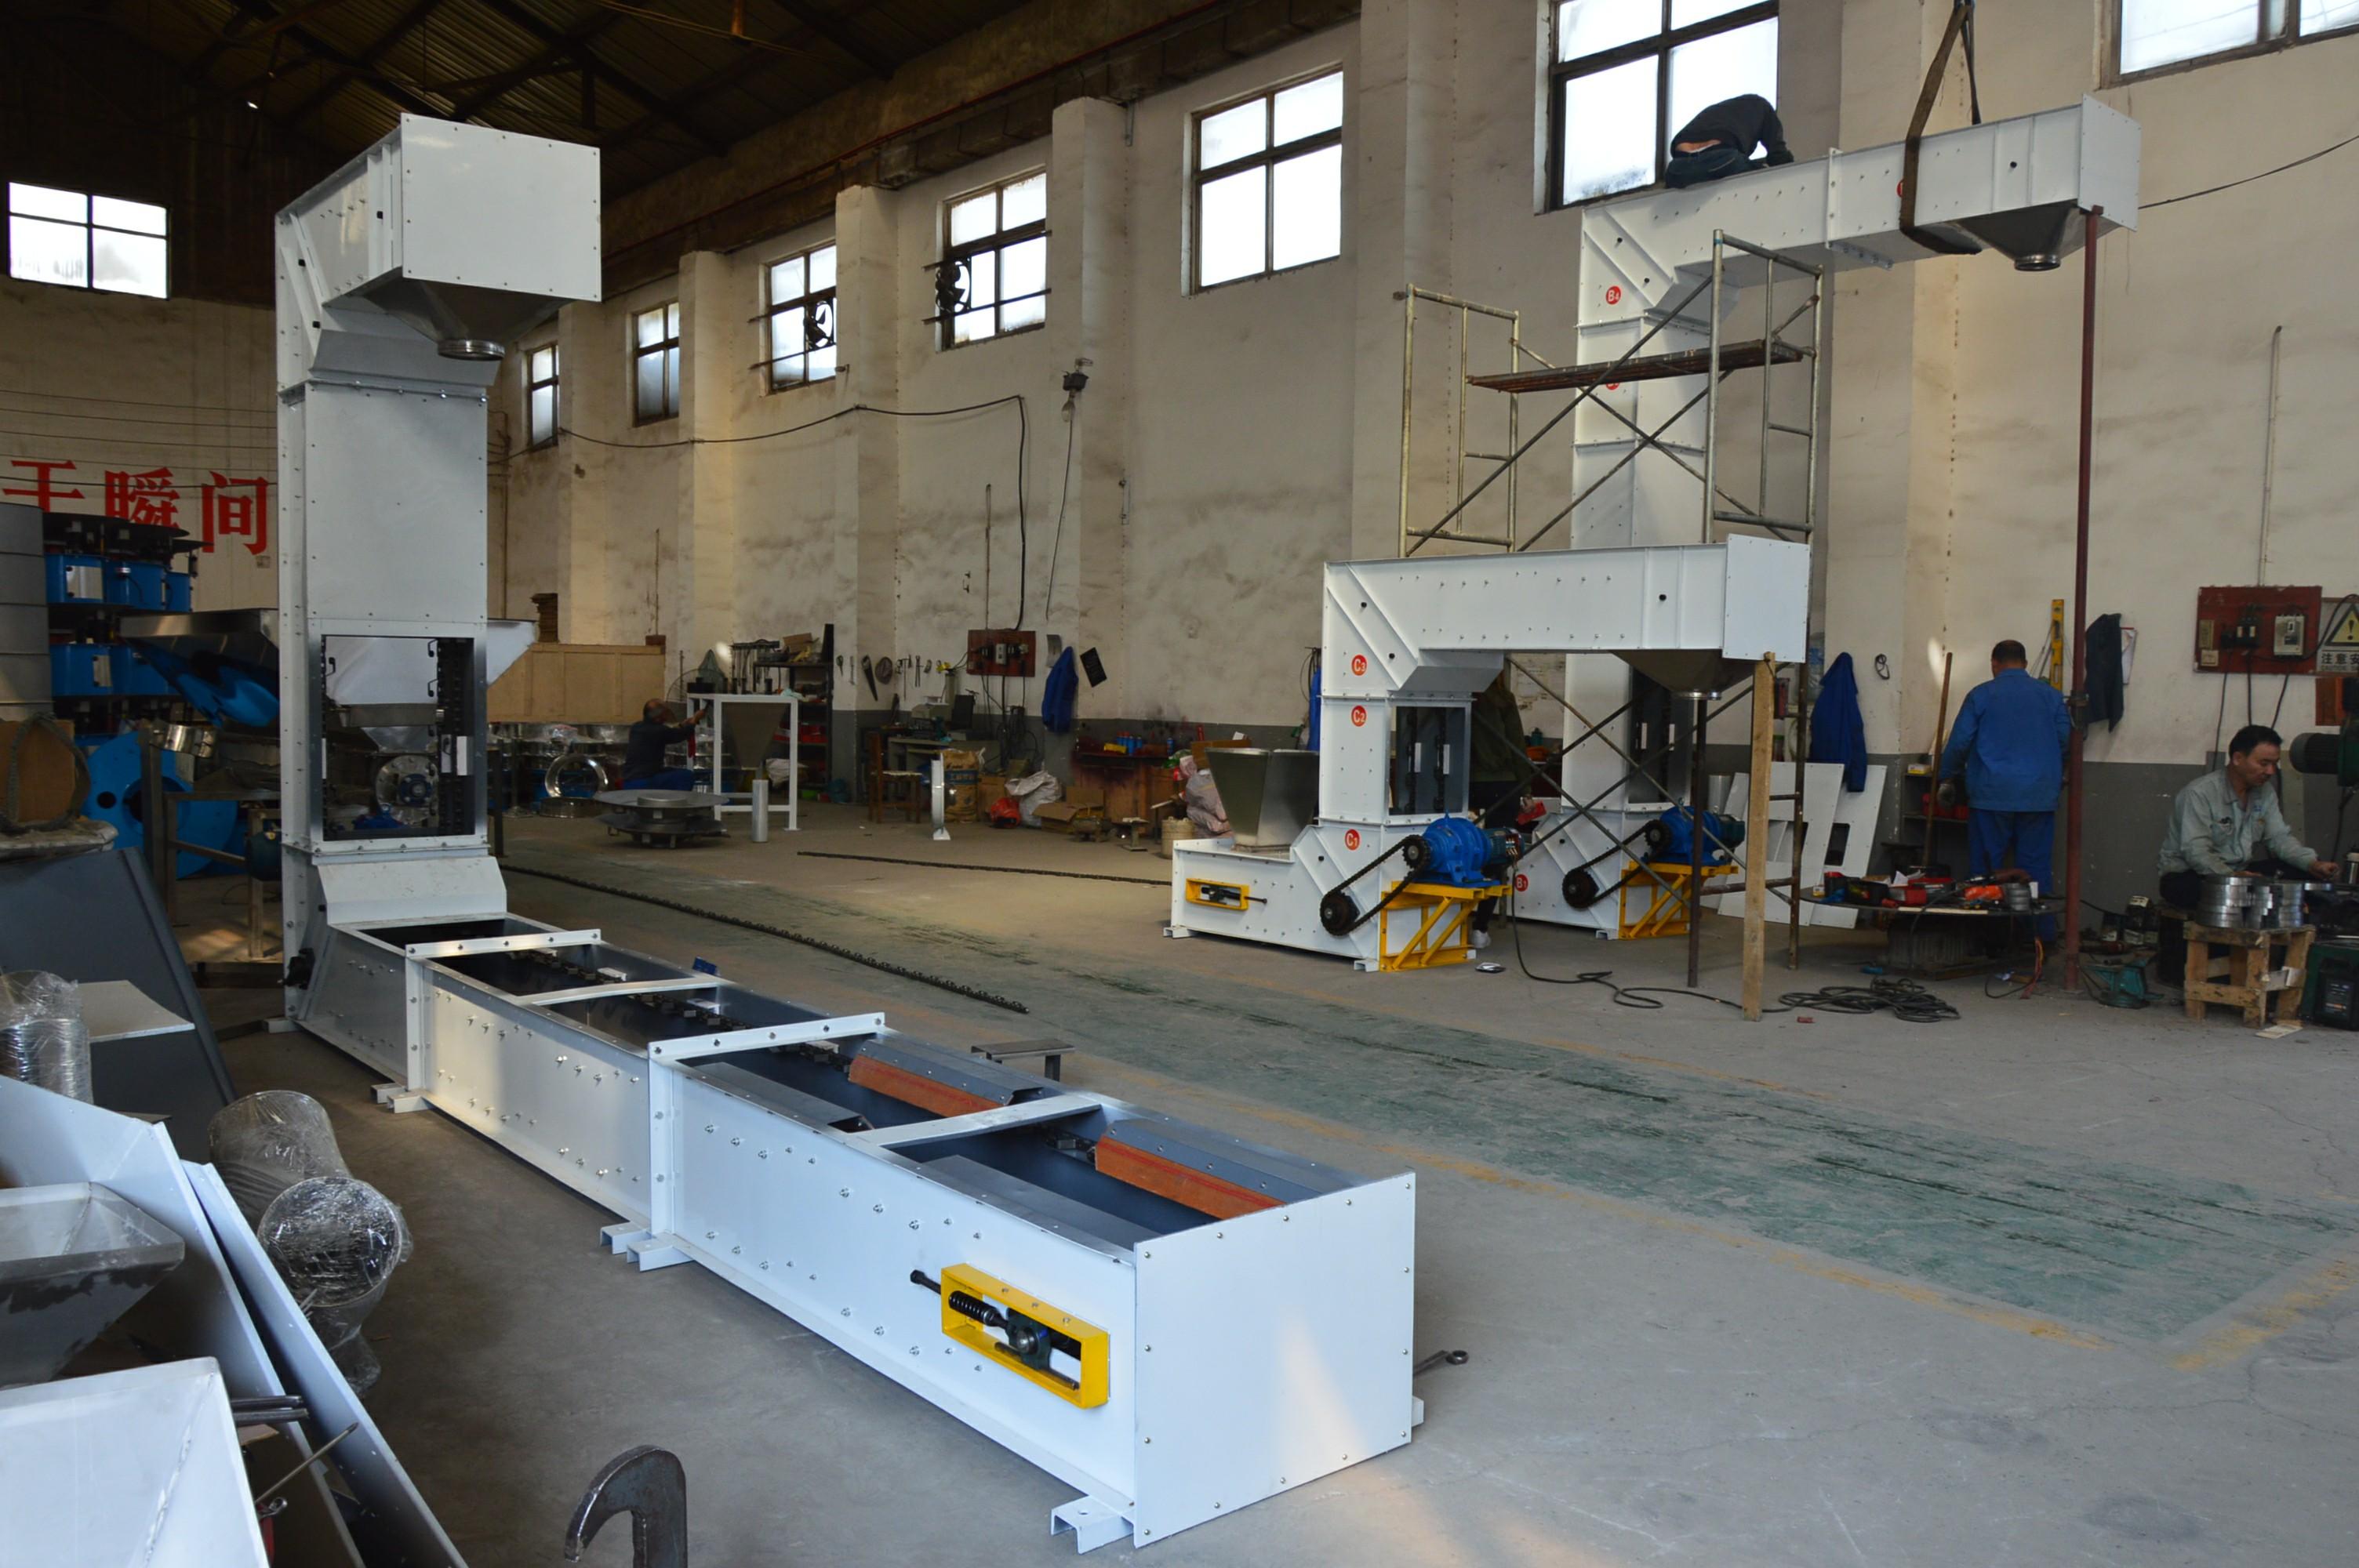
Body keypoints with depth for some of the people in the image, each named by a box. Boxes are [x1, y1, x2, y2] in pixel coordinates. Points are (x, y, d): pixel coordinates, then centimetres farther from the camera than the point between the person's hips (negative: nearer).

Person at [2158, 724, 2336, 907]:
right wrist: (2231, 876, -41)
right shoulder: (2200, 794, -20)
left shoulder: (2265, 792, 8)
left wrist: (2312, 864, -13)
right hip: (2188, 876, -7)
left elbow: (2280, 837, 5)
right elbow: (2196, 851, -27)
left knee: (2300, 872, -9)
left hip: (2240, 872, 7)